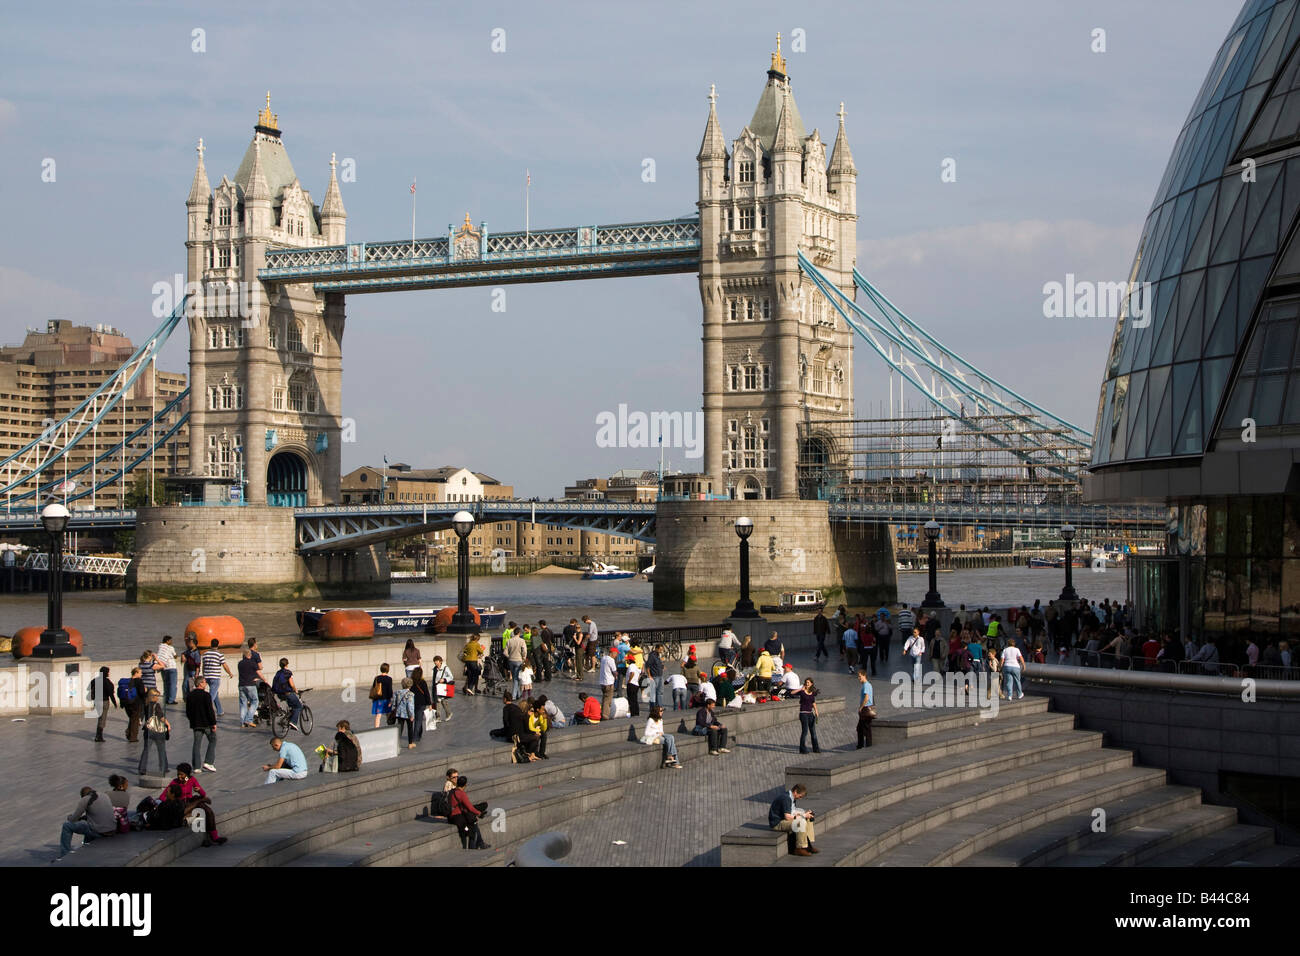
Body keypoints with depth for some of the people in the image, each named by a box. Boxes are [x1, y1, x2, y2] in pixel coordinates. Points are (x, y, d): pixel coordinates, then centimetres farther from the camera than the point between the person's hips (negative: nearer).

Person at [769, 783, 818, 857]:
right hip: (777, 823, -11)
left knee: (808, 819, 11)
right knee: (802, 822, -29)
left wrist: (805, 813, -2)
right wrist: (803, 815, -18)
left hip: (783, 819, 11)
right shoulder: (786, 798, -24)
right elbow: (788, 817, -28)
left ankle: (808, 845, 9)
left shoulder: (791, 797, 8)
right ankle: (800, 848, -20)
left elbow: (792, 812, 14)